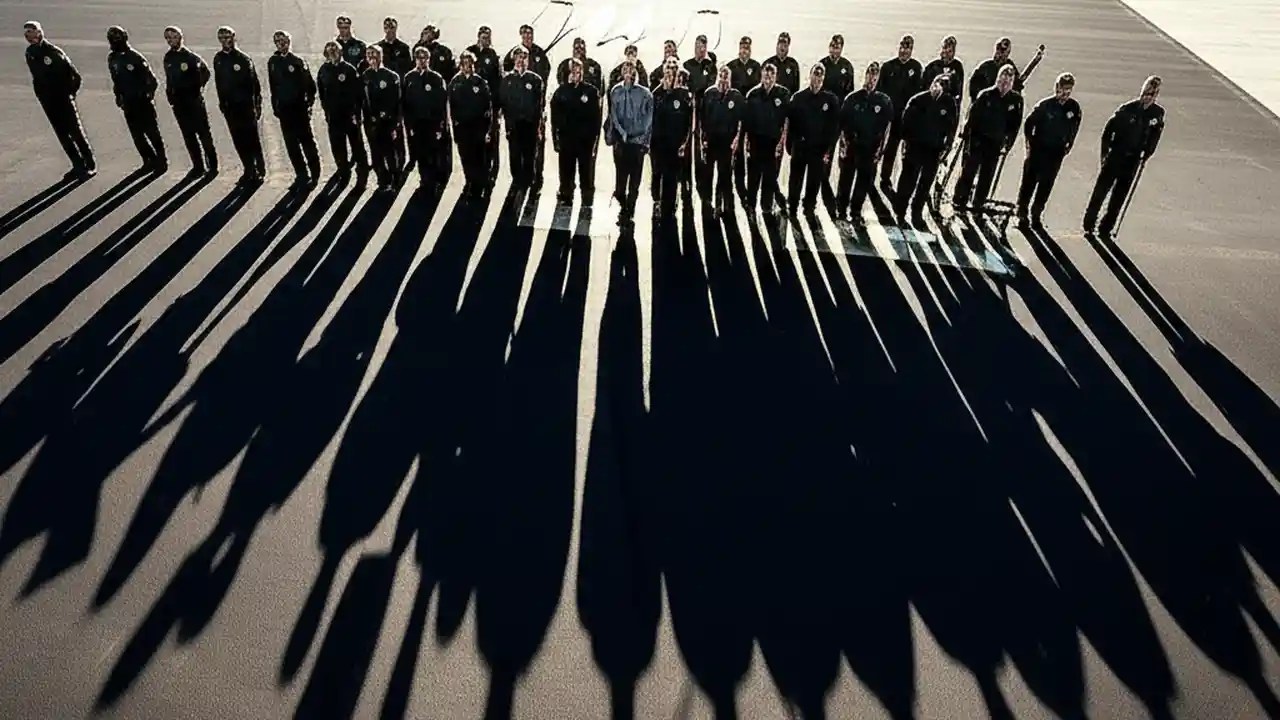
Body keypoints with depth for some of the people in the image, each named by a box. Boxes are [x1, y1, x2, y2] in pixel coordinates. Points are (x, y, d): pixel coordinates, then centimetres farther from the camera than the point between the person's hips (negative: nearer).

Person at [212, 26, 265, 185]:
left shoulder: (243, 58, -7)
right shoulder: (218, 59, 9)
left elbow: (255, 83, -8)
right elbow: (219, 83, 16)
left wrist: (257, 105, -10)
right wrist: (222, 102, 13)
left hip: (246, 106, -5)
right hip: (230, 107, 5)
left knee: (252, 140, -1)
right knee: (239, 141, 7)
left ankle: (260, 170, 10)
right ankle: (249, 170, 15)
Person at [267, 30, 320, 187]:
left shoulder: (298, 61, -4)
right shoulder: (273, 62, 9)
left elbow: (310, 85, -4)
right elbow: (273, 86, 14)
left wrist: (309, 104, -6)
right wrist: (275, 106, 11)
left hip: (300, 108, -4)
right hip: (284, 109, 4)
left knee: (307, 141, 0)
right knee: (291, 144, 5)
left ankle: (314, 174, 10)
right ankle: (302, 174, 13)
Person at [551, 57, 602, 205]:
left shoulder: (591, 91, -1)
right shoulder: (561, 91, 4)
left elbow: (596, 117, -4)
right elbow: (555, 117, 4)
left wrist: (594, 140, -9)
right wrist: (556, 139, -1)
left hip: (586, 139, -2)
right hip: (566, 139, 2)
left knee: (586, 171, 5)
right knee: (566, 171, 9)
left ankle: (587, 202, 13)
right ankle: (565, 197, 19)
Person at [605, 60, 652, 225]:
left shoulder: (645, 93, 3)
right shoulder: (615, 92, 7)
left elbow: (649, 117, 3)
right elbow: (613, 115, 7)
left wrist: (644, 138, -3)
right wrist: (622, 133, -2)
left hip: (638, 141, 0)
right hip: (621, 141, 1)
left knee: (635, 179, 0)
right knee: (621, 176, -1)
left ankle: (628, 212, 8)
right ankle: (625, 207, 18)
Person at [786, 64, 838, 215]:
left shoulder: (831, 100, 1)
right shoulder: (797, 97, 2)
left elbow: (834, 126, 0)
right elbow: (790, 123, 2)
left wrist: (828, 150, -5)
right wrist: (790, 145, -2)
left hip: (819, 149, 0)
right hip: (799, 147, 0)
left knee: (814, 182, 6)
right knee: (795, 181, 6)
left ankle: (809, 208, 20)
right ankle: (791, 208, 17)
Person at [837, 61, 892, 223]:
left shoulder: (884, 100, 3)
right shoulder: (852, 98, 2)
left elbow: (887, 127, 5)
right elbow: (842, 122, 3)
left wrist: (880, 149, -1)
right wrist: (843, 143, -5)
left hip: (870, 149, 1)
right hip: (850, 146, -1)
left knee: (864, 180, 5)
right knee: (846, 178, 6)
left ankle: (856, 210, 15)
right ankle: (841, 208, 20)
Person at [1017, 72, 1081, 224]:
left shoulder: (1074, 107, -1)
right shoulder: (1045, 105, -10)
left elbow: (1074, 127, 14)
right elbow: (1029, 123, 0)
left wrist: (1068, 145, 9)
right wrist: (1030, 142, -2)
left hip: (1056, 153, 3)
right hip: (1038, 150, -3)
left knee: (1046, 184, 5)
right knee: (1029, 181, 3)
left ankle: (1036, 213, 15)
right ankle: (1022, 212, 14)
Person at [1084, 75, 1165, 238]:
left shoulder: (1158, 114, -1)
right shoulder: (1127, 109, -10)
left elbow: (1155, 136, 11)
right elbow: (1108, 130, -4)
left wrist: (1146, 154, 1)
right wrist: (1105, 152, -6)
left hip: (1133, 160, 3)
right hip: (1115, 156, -3)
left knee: (1119, 196, 6)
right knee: (1101, 189, 2)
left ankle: (1105, 228, 14)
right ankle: (1089, 223, 14)